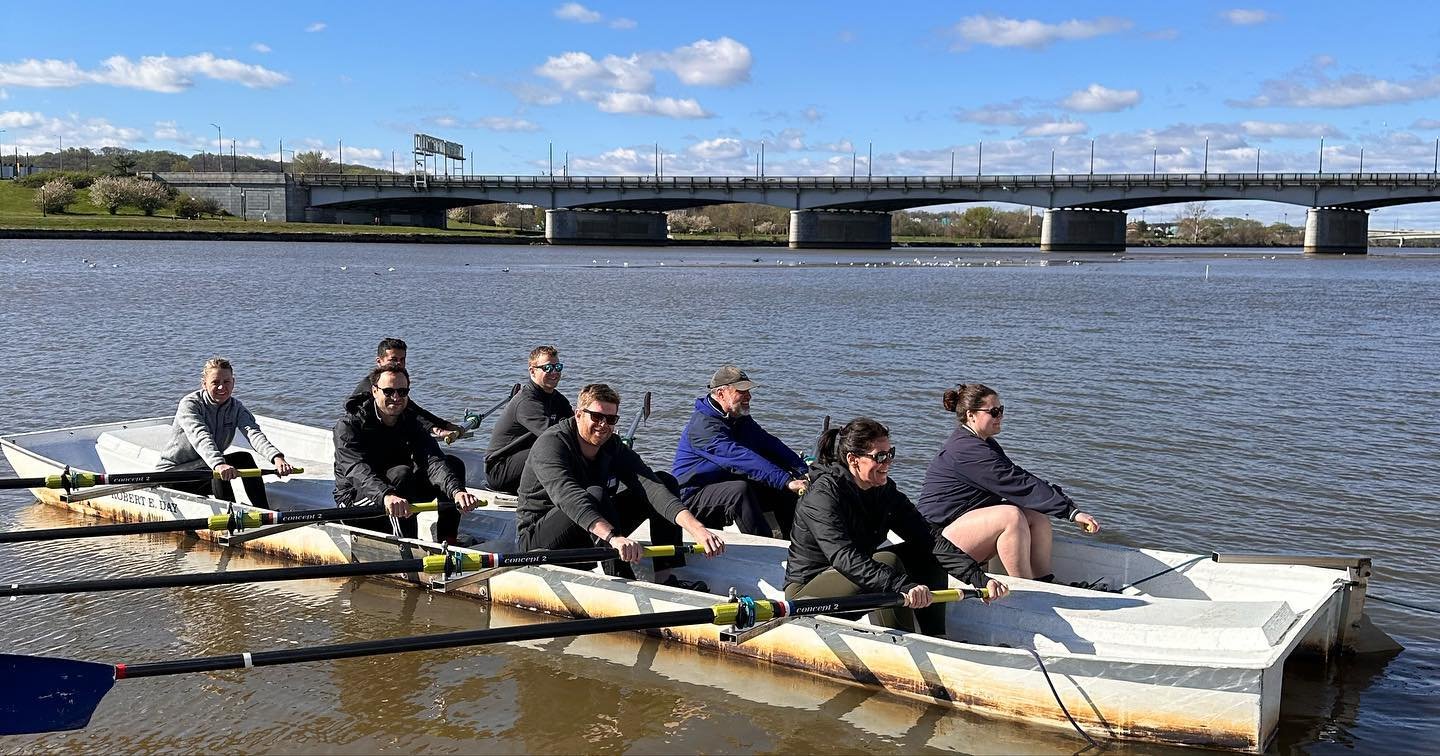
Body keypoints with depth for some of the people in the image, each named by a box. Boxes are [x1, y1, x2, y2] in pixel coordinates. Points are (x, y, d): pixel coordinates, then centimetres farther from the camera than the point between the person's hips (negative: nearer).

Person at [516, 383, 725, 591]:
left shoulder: (614, 448, -3)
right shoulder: (551, 443, -21)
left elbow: (650, 486, -19)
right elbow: (567, 496, -40)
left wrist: (695, 527, -36)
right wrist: (613, 536, -55)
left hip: (594, 538, 7)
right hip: (538, 539, -6)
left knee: (665, 481, -4)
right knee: (596, 493, -35)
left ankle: (664, 578, -15)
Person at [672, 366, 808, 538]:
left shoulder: (741, 419, 9)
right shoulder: (703, 425, -23)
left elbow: (770, 444, 4)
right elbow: (740, 458, -34)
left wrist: (802, 471, -12)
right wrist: (786, 481, -40)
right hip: (694, 496, -9)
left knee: (786, 492, -3)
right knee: (739, 490, -36)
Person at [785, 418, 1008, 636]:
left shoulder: (885, 491, -1)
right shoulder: (821, 496, -23)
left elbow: (929, 539, -8)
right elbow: (845, 557, -37)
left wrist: (979, 577, -20)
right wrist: (902, 586, -49)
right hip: (807, 591, -8)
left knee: (929, 559, -7)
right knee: (887, 561, -29)